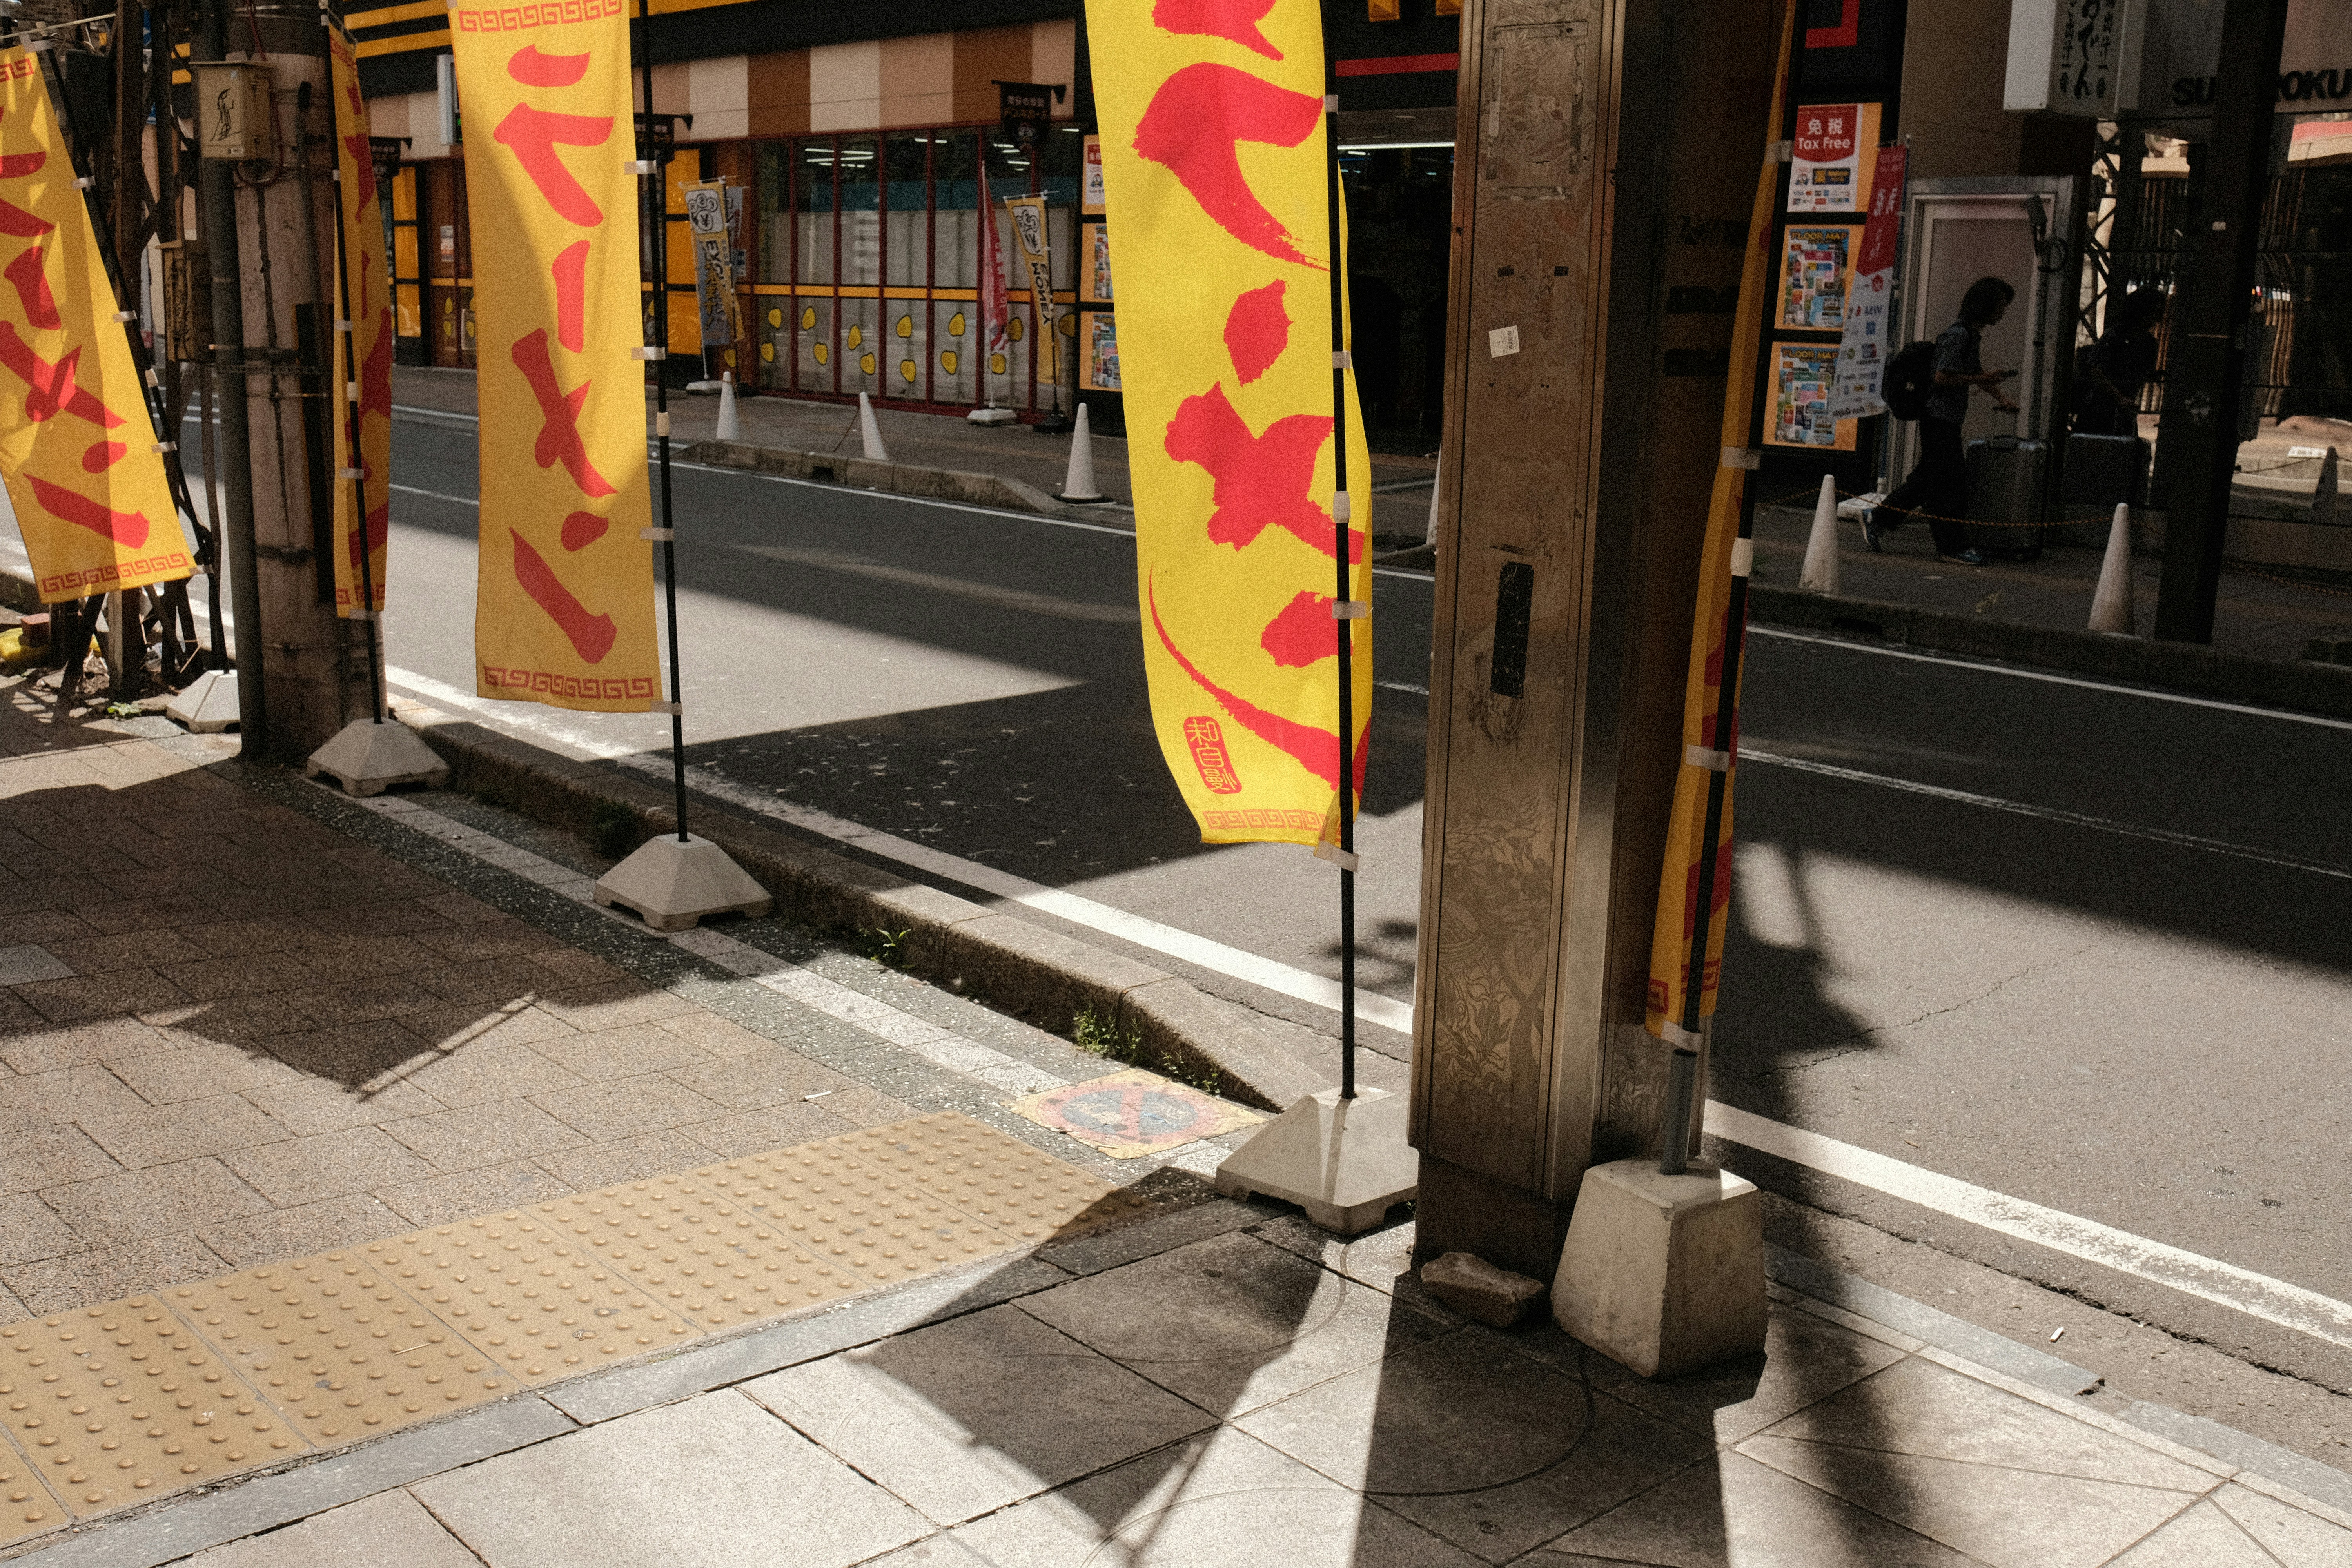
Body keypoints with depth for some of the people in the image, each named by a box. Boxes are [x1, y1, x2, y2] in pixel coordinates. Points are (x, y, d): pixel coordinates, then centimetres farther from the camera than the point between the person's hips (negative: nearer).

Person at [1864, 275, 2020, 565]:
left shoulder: (1971, 335, 16)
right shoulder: (1958, 336, -17)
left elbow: (1976, 370, 28)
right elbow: (1943, 378, -21)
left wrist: (2000, 397, 17)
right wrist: (1981, 380, -17)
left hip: (1946, 420, 10)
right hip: (1940, 418, -10)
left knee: (1928, 478, 14)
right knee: (1952, 482, -5)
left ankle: (1877, 518, 20)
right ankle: (1952, 547, 1)